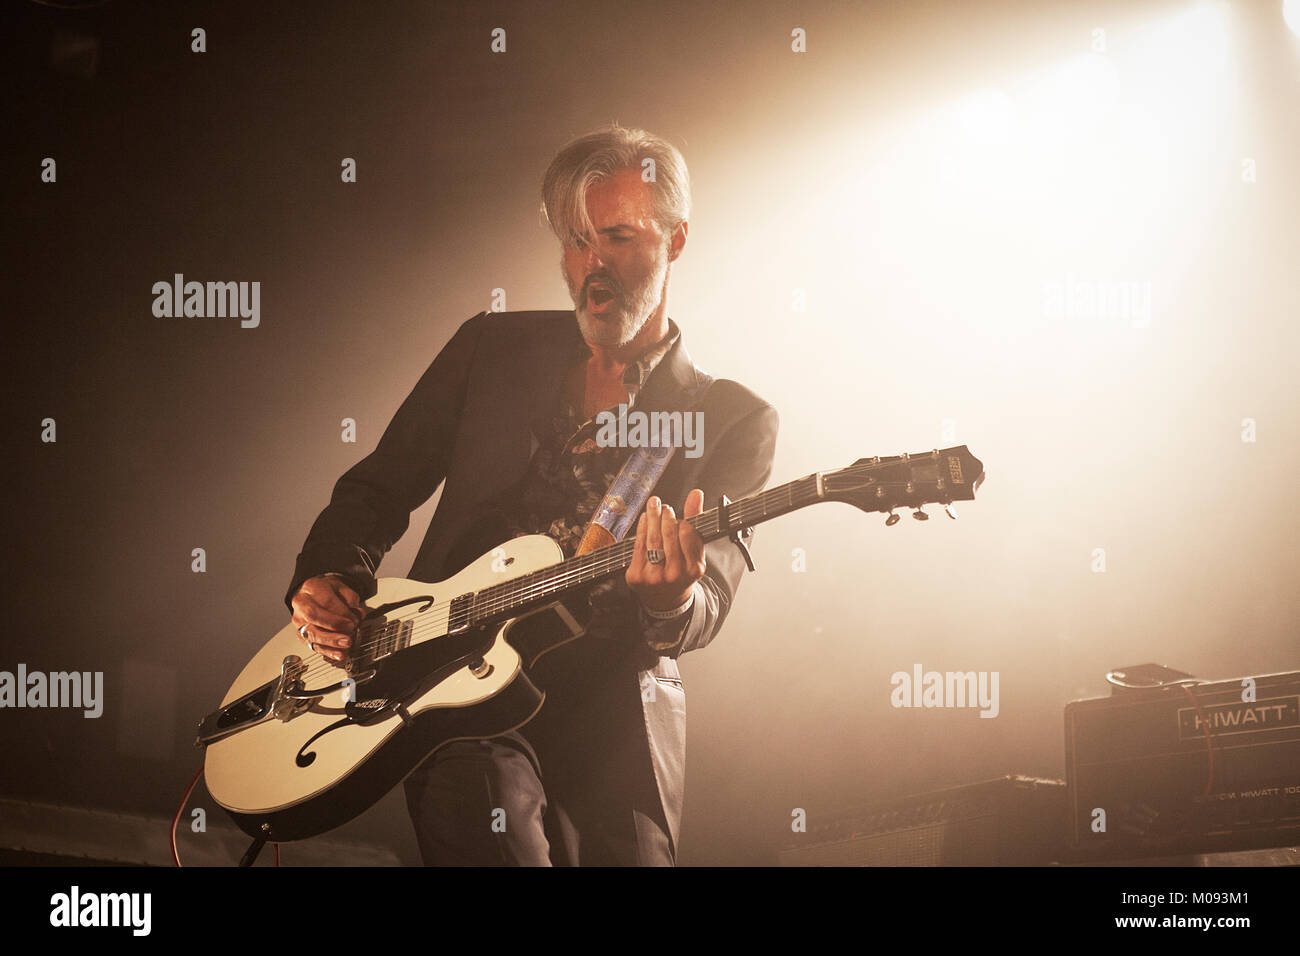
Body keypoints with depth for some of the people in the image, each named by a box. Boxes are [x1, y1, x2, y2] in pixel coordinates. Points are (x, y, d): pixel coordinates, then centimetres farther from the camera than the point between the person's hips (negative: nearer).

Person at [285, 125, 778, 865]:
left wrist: (673, 601, -31)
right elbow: (378, 488, 18)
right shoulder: (492, 348, 13)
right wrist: (329, 580, -1)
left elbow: (707, 605, -7)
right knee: (484, 805, -29)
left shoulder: (735, 420, 4)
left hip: (611, 718, 0)